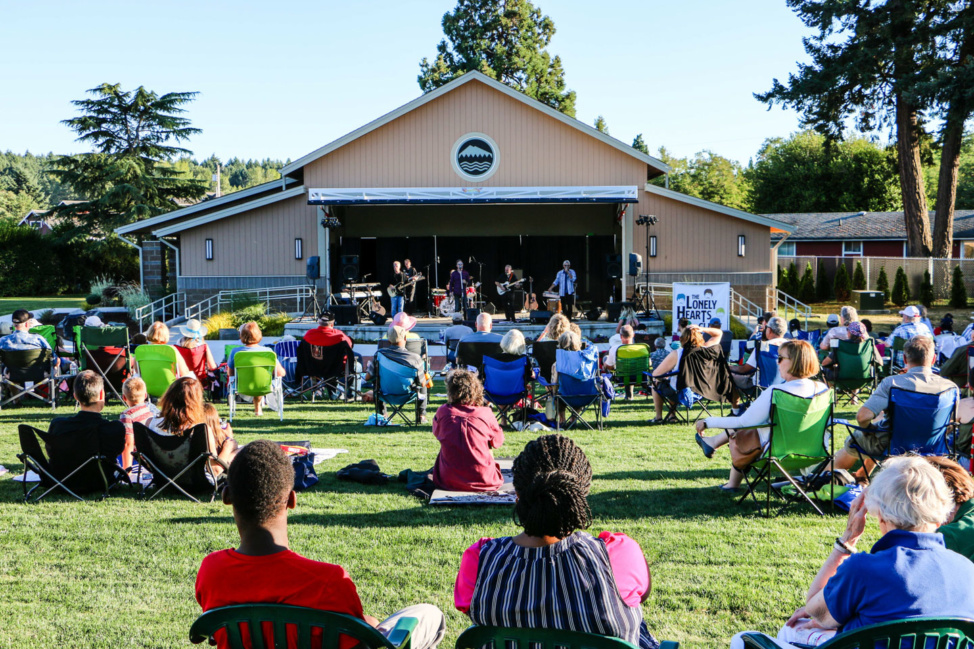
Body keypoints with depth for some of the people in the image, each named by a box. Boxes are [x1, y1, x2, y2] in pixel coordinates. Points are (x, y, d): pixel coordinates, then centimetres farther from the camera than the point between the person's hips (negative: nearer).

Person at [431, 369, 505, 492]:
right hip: (484, 481, 2)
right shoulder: (485, 413, -11)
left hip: (449, 481, -2)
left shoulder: (443, 412, -9)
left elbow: (436, 432, 12)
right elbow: (497, 442, 5)